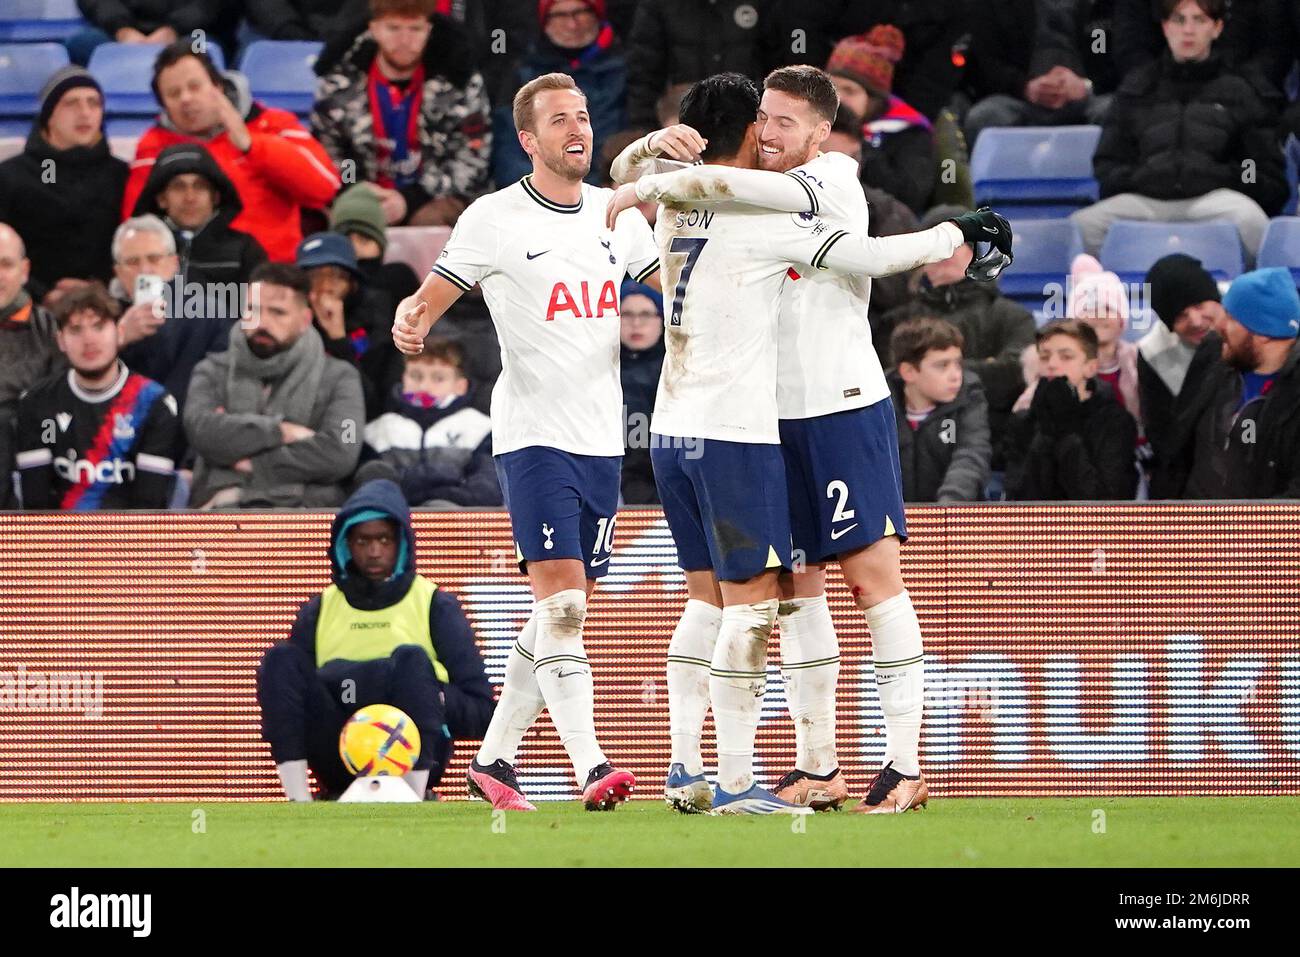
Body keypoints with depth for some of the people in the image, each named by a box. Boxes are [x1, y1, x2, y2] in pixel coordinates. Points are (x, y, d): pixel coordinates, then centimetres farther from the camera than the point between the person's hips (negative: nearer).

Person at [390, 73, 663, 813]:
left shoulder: (616, 212, 11)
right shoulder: (495, 218, -4)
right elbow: (431, 298, -2)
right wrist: (410, 323, -24)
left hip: (603, 439, 6)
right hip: (534, 436, -6)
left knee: (564, 611, 9)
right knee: (561, 602, -17)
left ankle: (494, 757, 20)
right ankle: (590, 766, -24)